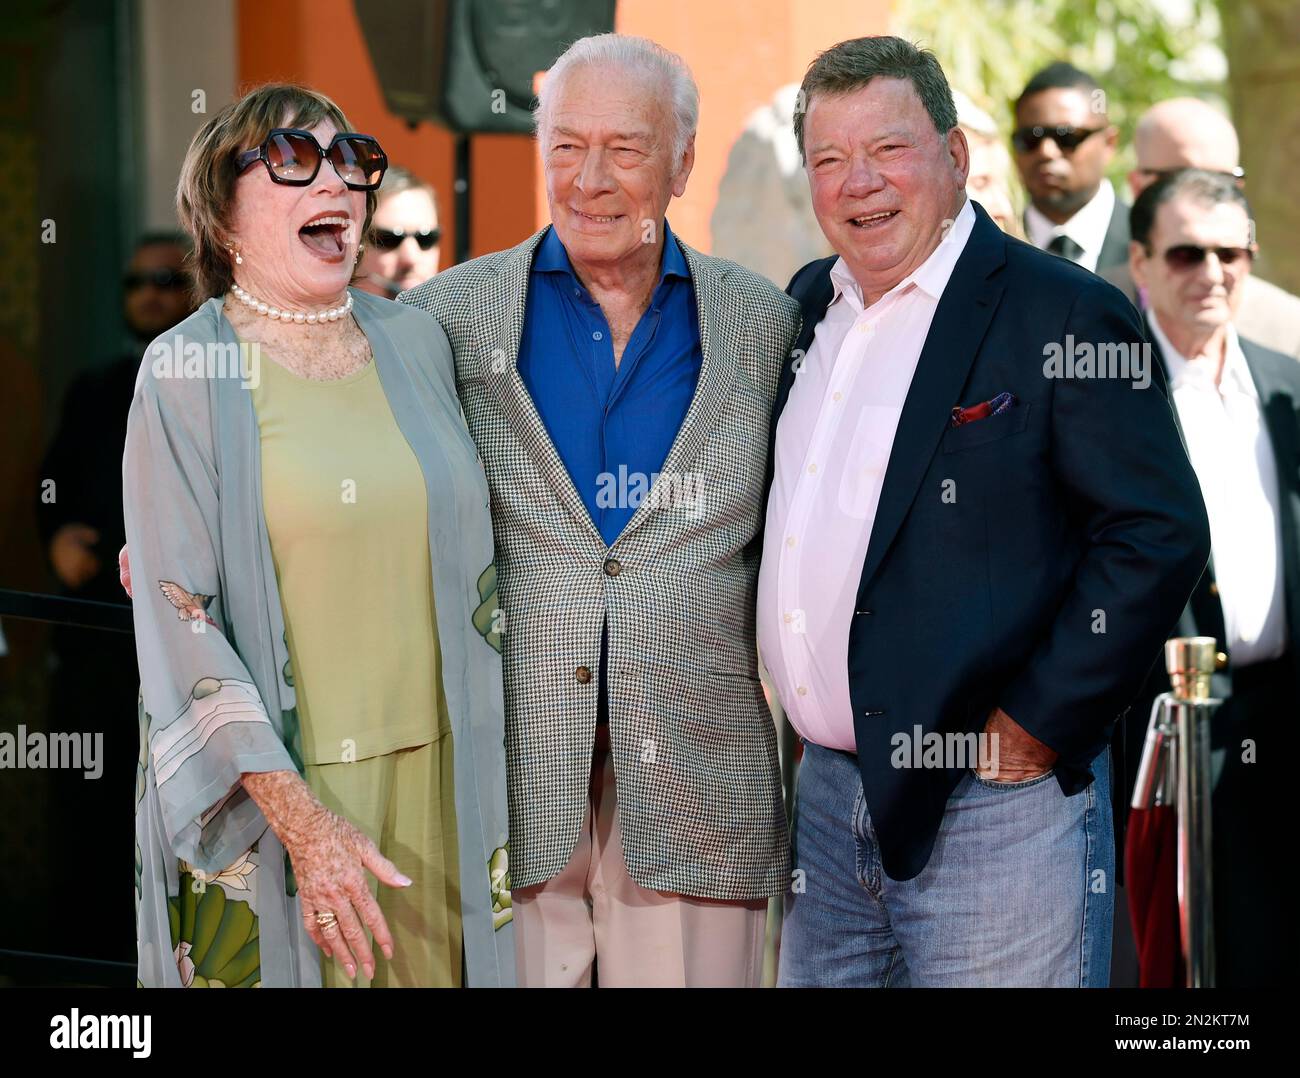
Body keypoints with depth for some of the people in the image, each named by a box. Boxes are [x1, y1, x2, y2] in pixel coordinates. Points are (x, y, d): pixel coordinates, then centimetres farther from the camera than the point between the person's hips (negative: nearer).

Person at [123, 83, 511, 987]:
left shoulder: (415, 342, 7)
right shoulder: (187, 372, -6)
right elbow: (178, 626, -11)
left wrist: (486, 772, 13)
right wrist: (303, 819, -19)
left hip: (438, 777, 4)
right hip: (264, 788, -4)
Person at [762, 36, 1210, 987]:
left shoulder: (1064, 314, -9)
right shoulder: (808, 304, 13)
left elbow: (1160, 535, -13)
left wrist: (1036, 728, -13)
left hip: (994, 803, -6)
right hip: (827, 800, 7)